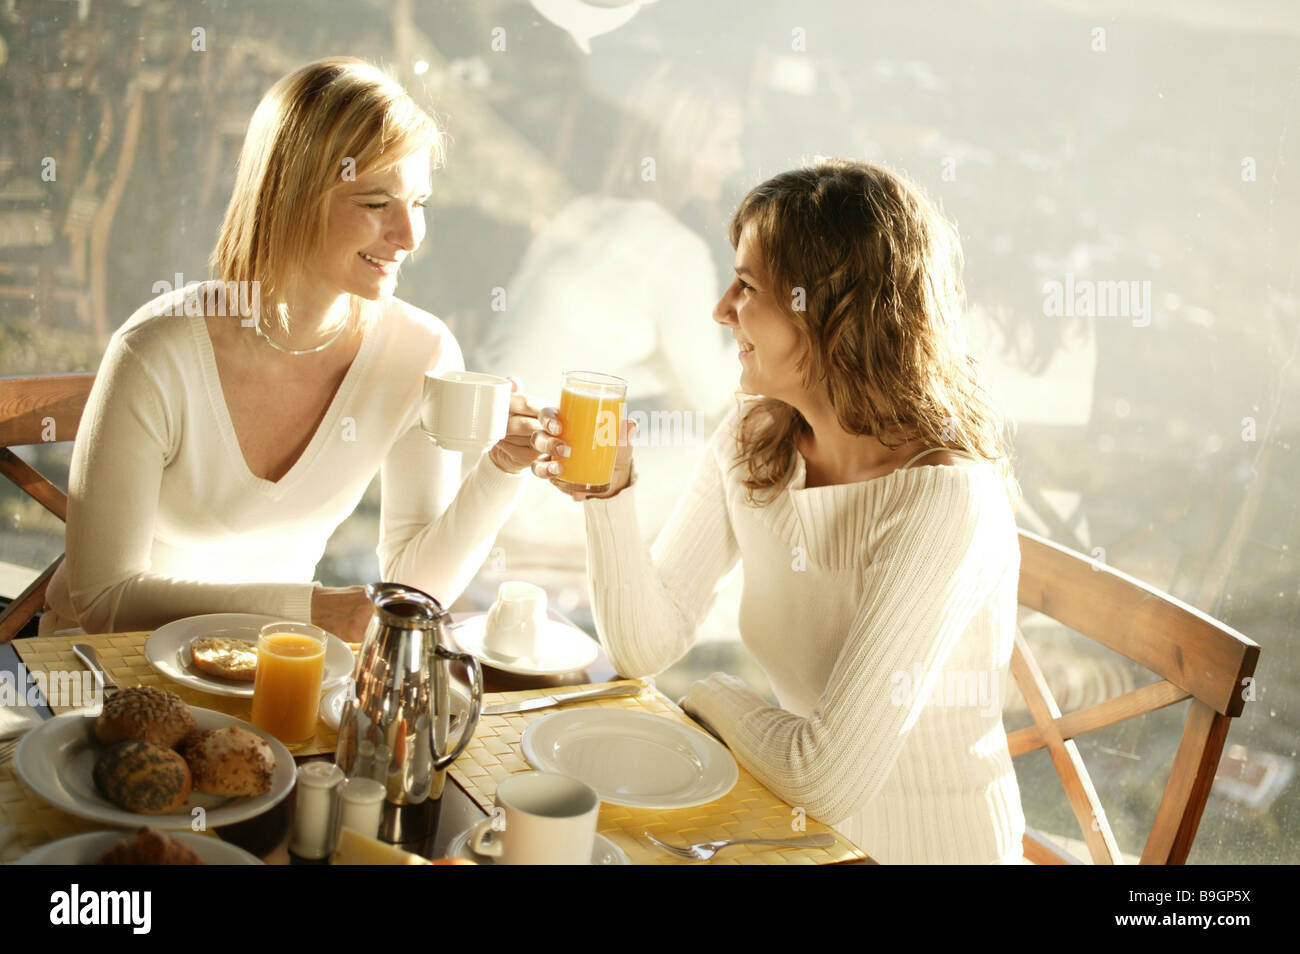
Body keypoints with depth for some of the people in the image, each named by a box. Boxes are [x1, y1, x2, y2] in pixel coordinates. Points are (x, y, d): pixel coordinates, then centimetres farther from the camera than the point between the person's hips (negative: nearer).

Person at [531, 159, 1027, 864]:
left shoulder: (944, 500, -27)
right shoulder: (752, 440, -4)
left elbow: (826, 777, -27)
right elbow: (645, 646, -1)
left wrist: (714, 698, -9)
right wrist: (609, 493, -15)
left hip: (928, 846, -6)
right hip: (802, 831, 6)